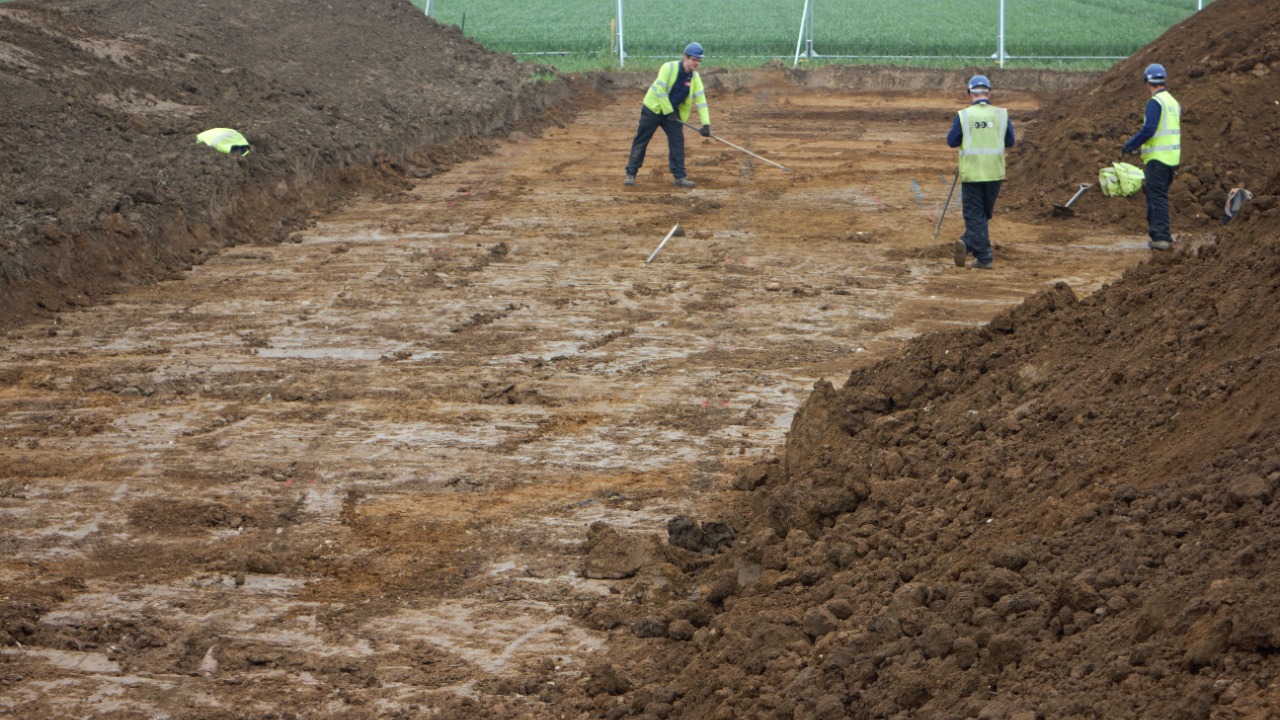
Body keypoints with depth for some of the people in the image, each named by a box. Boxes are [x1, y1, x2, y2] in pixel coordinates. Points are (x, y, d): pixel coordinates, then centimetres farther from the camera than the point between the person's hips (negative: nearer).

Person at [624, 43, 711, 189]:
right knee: (641, 141, -1)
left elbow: (701, 100, -9)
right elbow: (660, 90, -24)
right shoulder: (669, 68, -20)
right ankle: (631, 174, 8)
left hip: (673, 113, 5)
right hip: (653, 109, -5)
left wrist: (706, 123, -18)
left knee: (678, 141, -5)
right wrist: (668, 112, -21)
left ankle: (679, 176, 1)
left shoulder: (695, 77, -5)